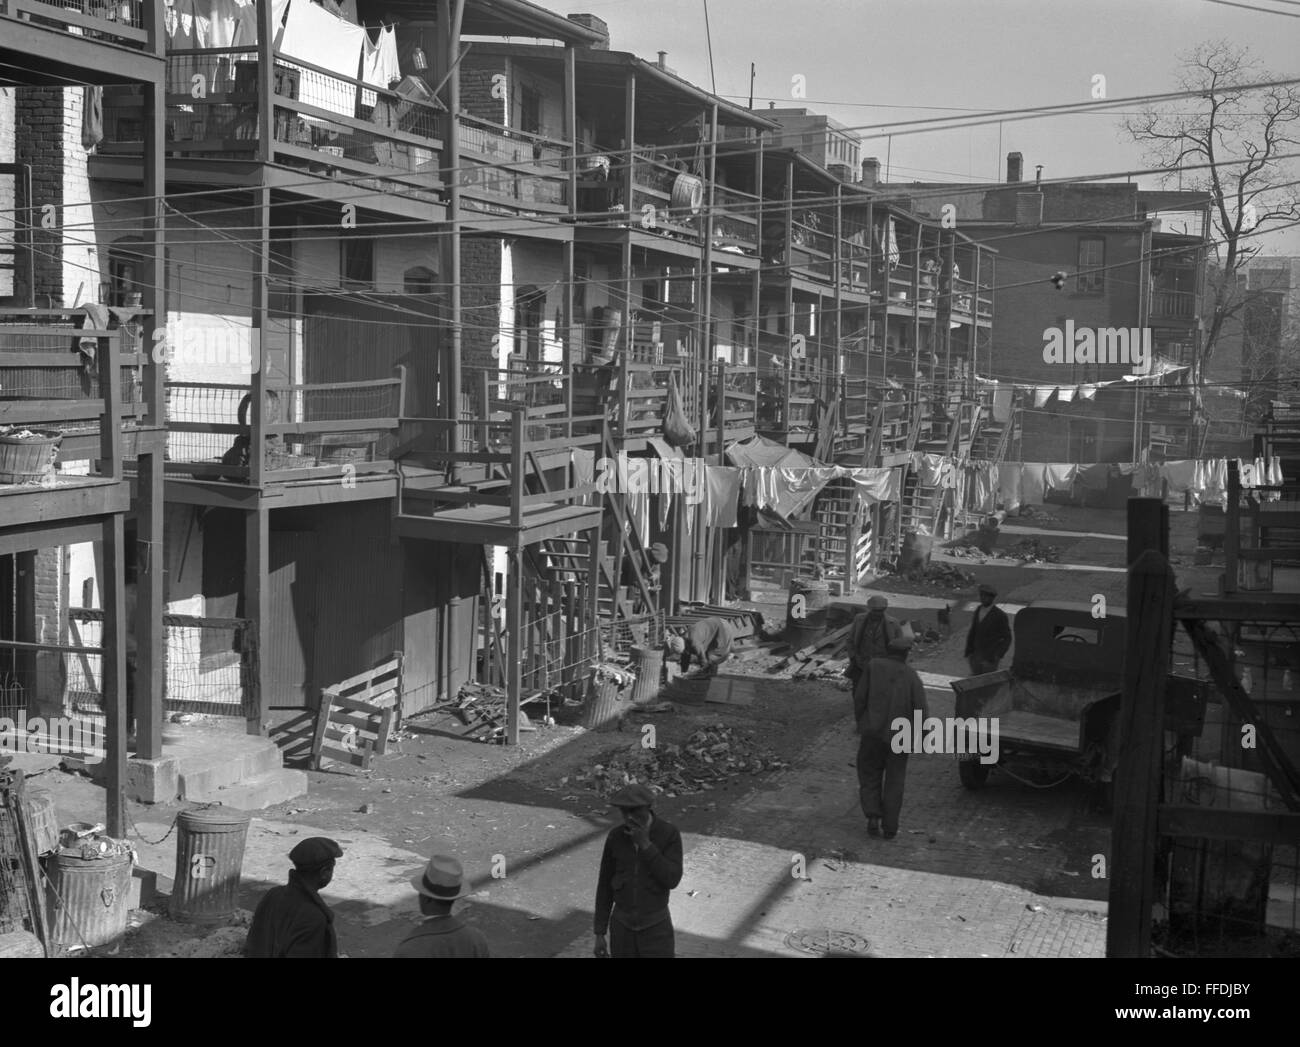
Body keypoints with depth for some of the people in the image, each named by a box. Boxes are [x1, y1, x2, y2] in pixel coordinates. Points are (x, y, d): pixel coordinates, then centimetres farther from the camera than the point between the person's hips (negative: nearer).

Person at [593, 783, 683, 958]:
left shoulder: (670, 833, -15)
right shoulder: (615, 836, -7)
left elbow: (672, 880, -22)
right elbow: (605, 885, 1)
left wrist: (645, 844, -29)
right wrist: (599, 933, 2)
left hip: (655, 926, -2)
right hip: (623, 925, 3)